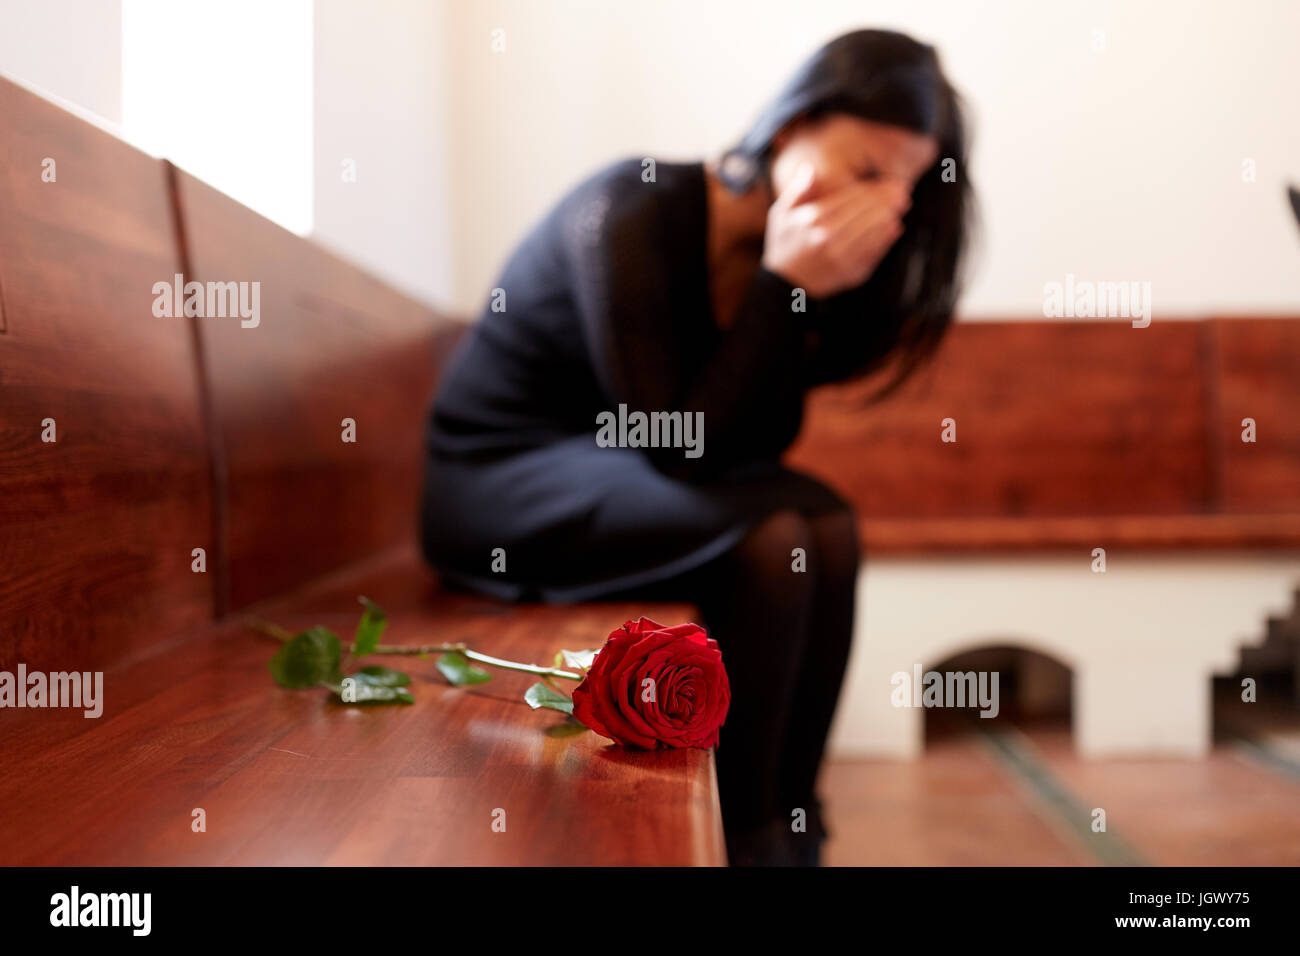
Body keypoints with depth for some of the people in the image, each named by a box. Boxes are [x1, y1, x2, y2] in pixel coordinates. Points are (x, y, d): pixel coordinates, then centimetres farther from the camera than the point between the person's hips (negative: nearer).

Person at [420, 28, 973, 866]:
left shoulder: (781, 245, -2)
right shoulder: (634, 216, -23)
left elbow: (757, 443, -7)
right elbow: (678, 441, -24)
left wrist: (807, 292, -20)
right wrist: (785, 284, -27)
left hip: (620, 475, 7)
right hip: (496, 483, -7)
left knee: (828, 527, -16)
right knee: (767, 540, -26)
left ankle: (791, 826, -7)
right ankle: (741, 835, -11)